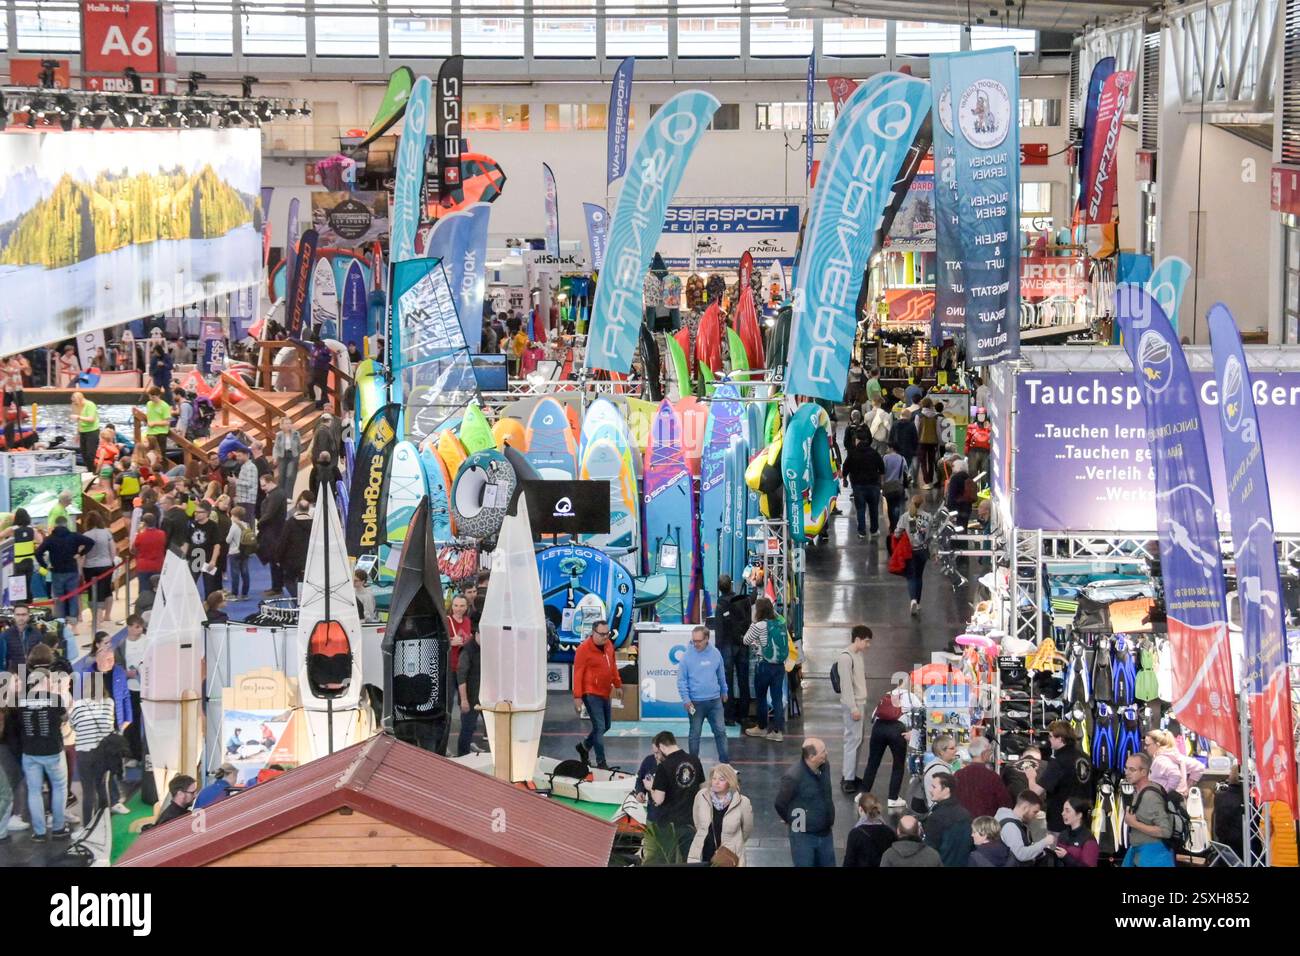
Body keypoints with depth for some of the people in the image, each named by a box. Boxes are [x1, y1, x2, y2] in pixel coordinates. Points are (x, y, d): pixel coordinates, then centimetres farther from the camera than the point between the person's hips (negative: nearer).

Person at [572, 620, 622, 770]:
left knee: (606, 726, 17)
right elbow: (578, 673, -17)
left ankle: (584, 746, 37)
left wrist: (618, 685, 19)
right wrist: (577, 696, -19)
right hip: (591, 694, -8)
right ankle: (601, 762, -4)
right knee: (599, 727, -10)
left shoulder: (608, 645, 6)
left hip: (605, 693, 8)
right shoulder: (583, 649, -16)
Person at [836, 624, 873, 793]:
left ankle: (850, 773, 18)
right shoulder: (845, 657, -17)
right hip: (852, 705, -9)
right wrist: (853, 708, -21)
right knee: (853, 739, -8)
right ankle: (848, 779, -6)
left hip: (861, 703, 9)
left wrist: (862, 705, 19)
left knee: (858, 739, 11)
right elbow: (846, 684, -19)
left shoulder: (860, 655, 12)